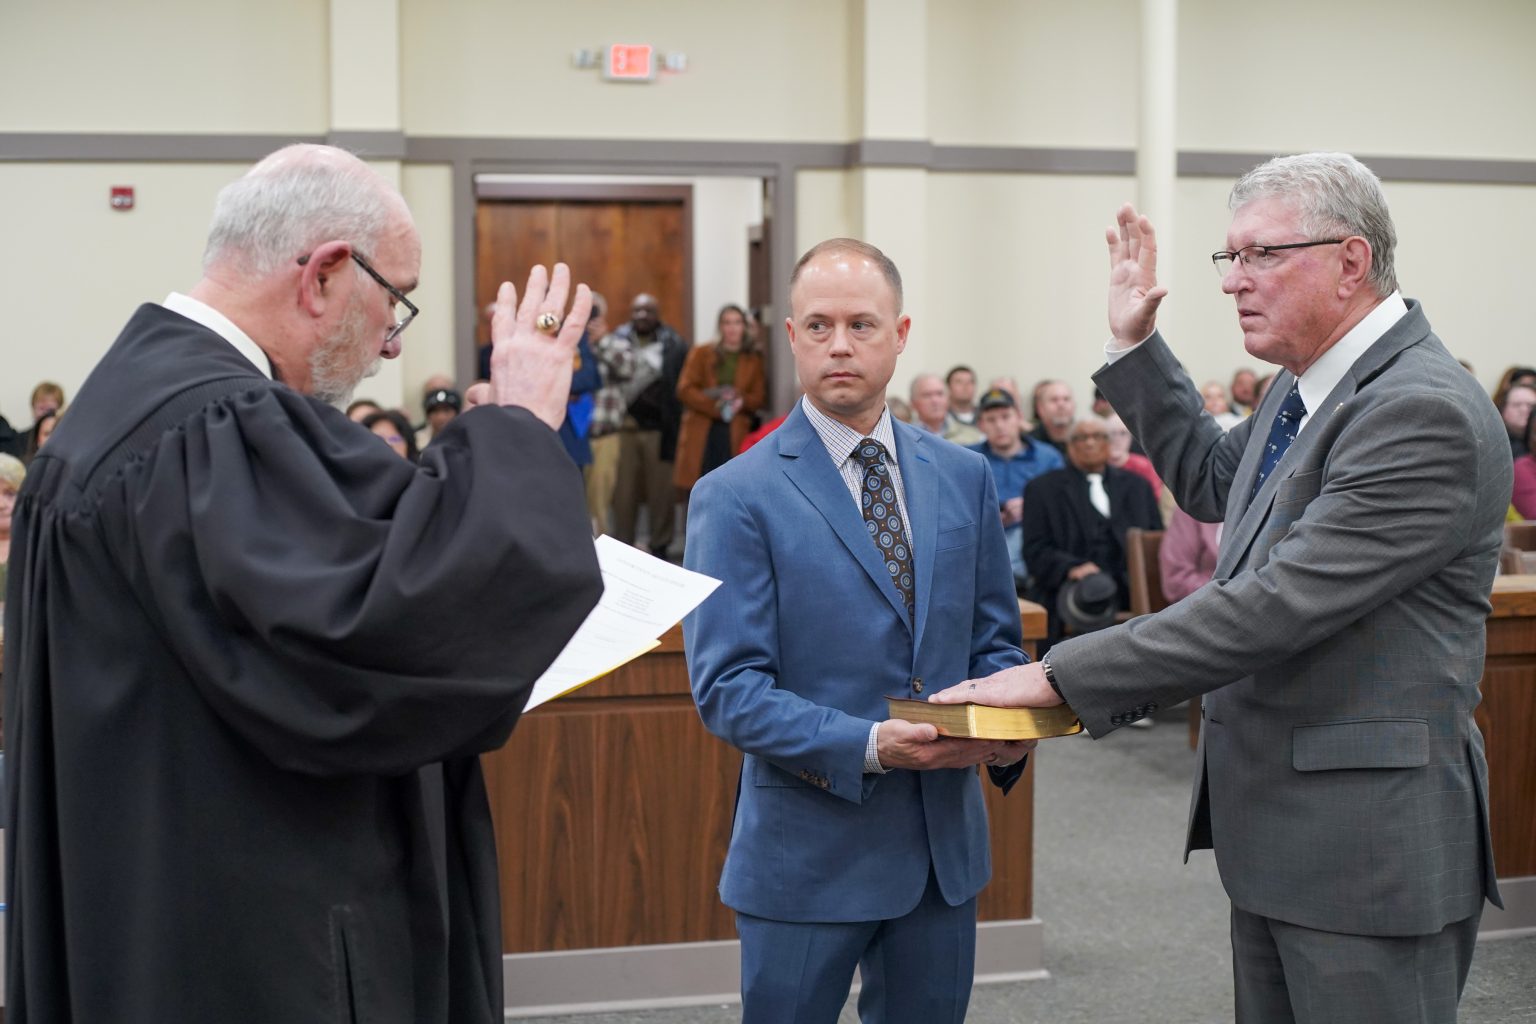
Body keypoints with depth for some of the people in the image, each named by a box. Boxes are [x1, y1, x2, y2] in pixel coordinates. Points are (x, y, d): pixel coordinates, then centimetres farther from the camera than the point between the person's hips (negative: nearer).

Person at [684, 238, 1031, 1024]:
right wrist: (868, 745, -25)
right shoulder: (737, 497, -9)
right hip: (808, 849, -4)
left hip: (944, 843, 5)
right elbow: (727, 687, -14)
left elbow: (992, 640, 11)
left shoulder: (964, 478, 6)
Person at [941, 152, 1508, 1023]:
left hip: (1370, 846, -9)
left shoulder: (1426, 413, -22)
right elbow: (1214, 484, 28)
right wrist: (1136, 346, 18)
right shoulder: (1309, 387, 9)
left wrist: (1061, 676, -24)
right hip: (1276, 833, 9)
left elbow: (1274, 604, -27)